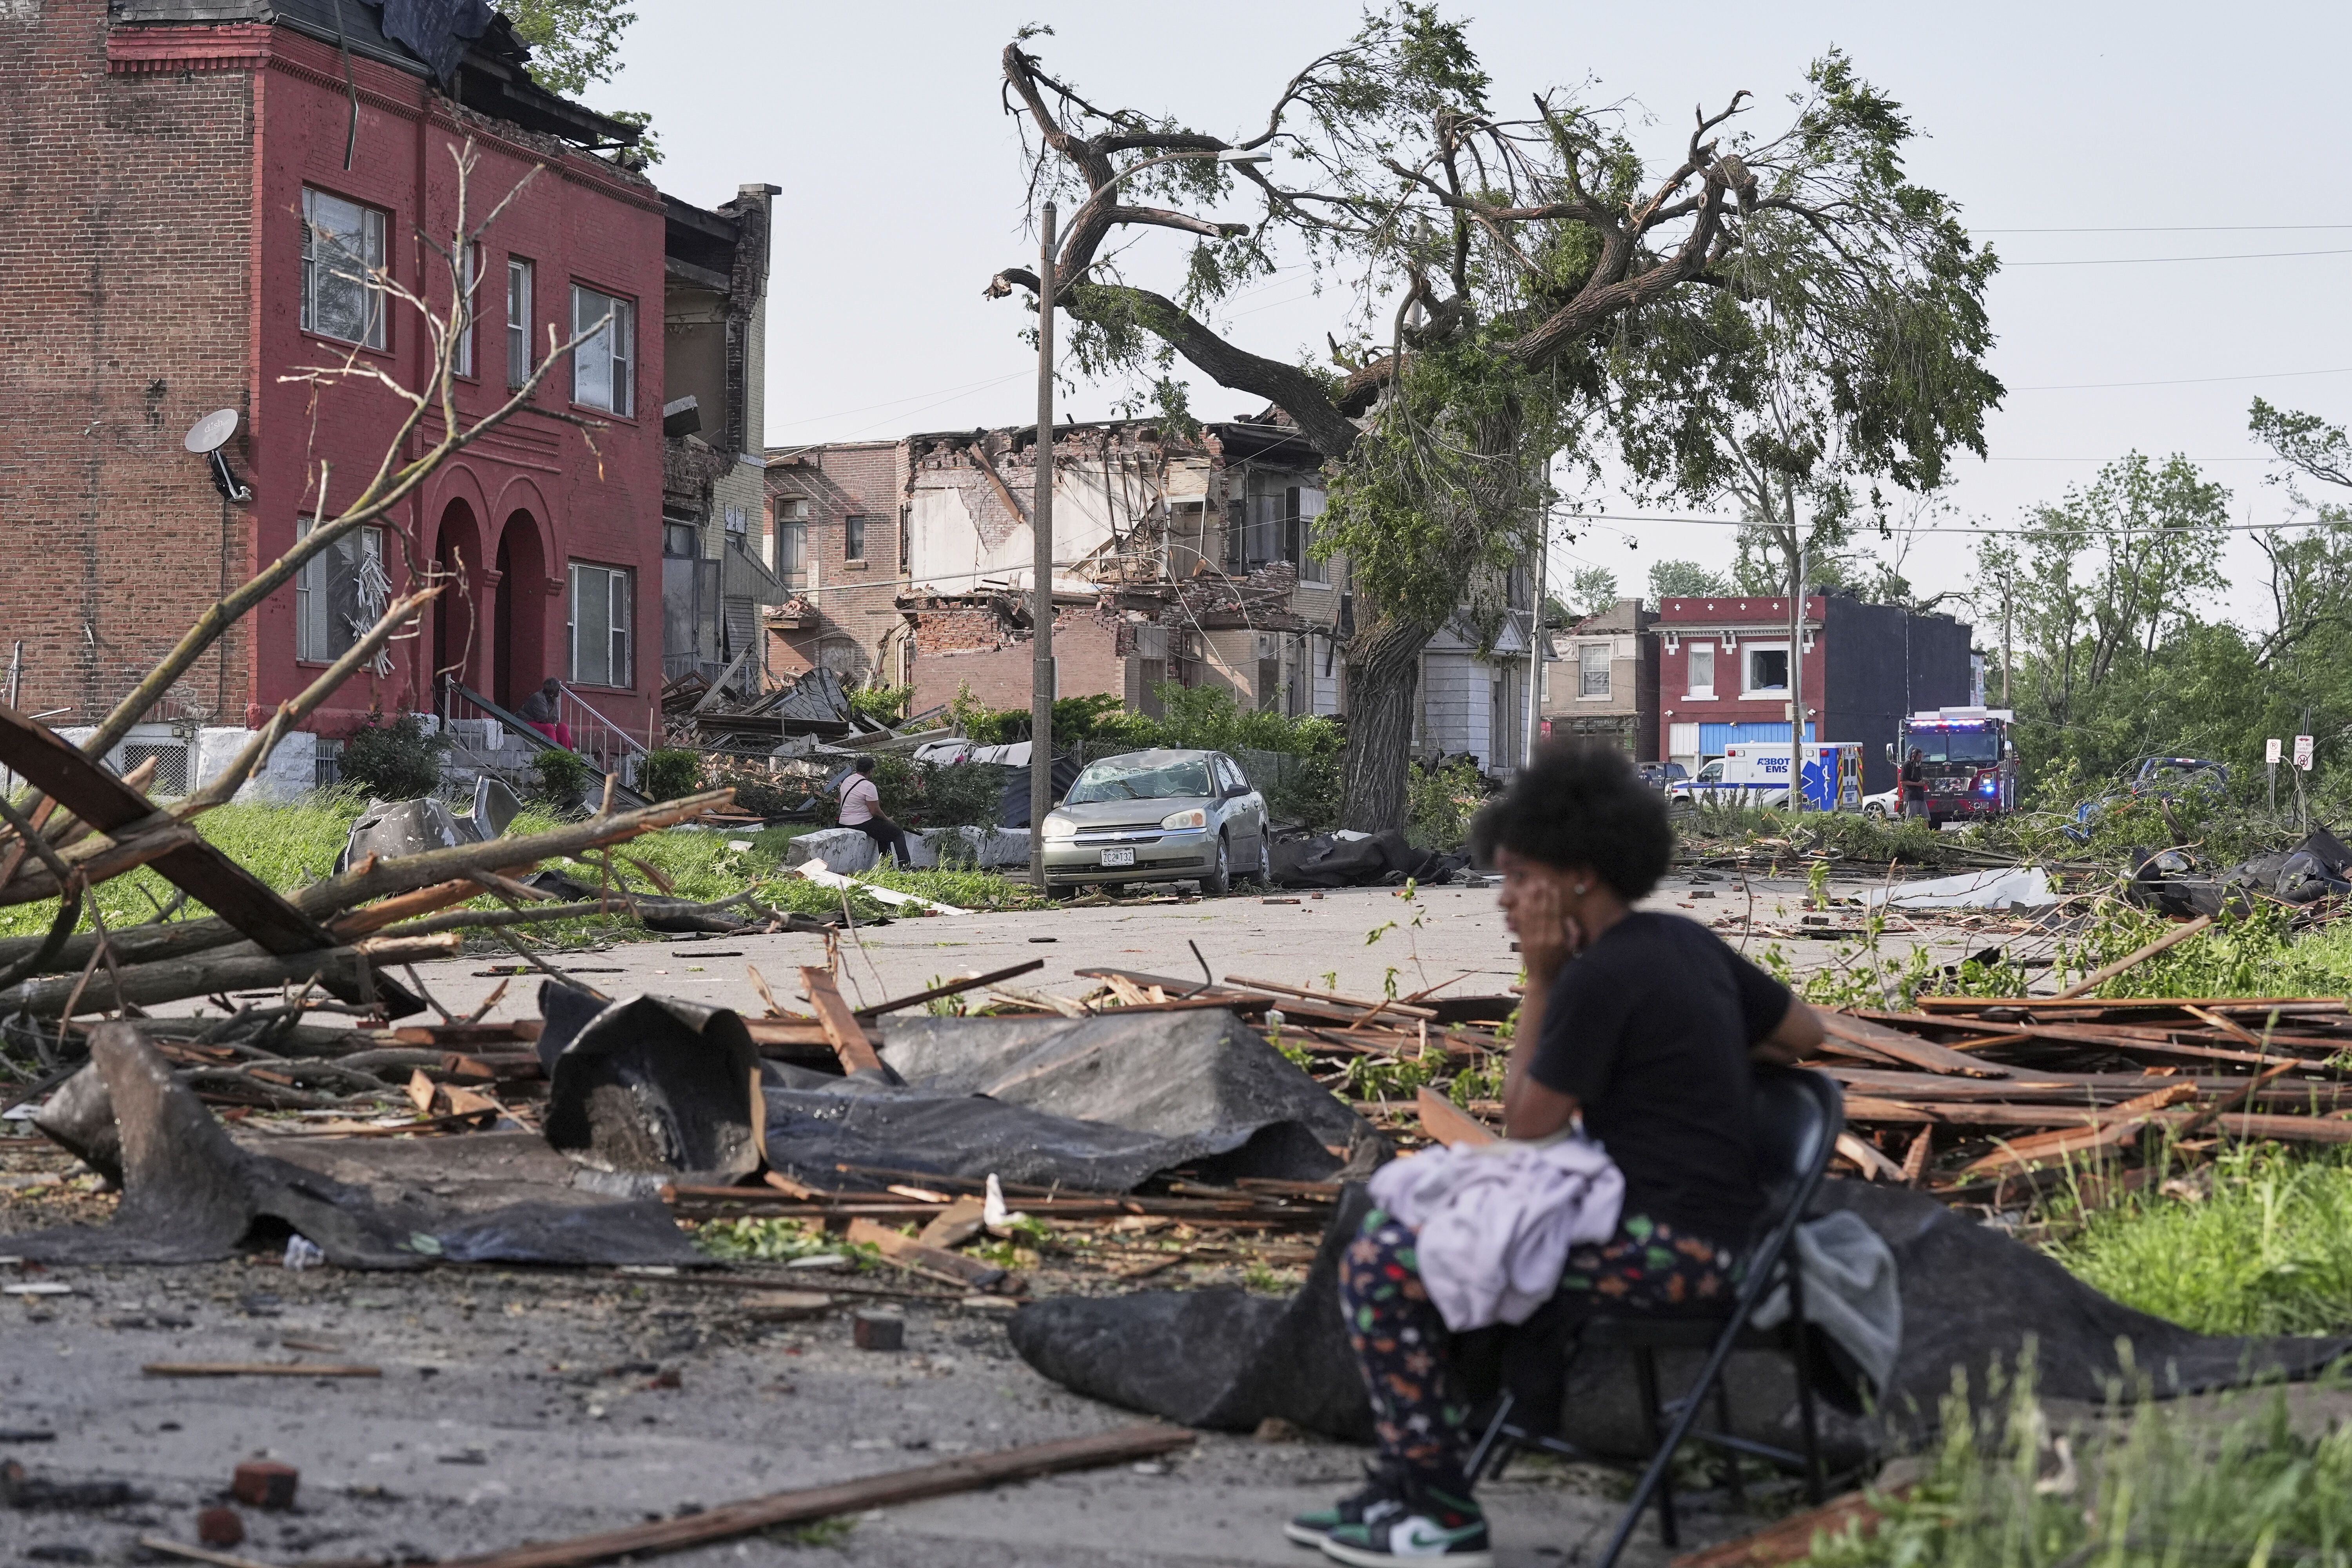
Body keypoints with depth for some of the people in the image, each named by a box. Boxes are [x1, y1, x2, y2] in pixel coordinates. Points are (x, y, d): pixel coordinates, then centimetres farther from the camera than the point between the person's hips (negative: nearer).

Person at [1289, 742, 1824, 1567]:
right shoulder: (1686, 941, 8)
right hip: (1699, 1228, 10)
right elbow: (1803, 1031, 21)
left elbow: (1528, 1120, -8)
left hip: (1664, 1248, -10)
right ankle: (1403, 1487, 21)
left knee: (1380, 1267, -10)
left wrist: (1539, 980, -6)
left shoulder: (1600, 978, -18)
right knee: (1418, 1238, 20)